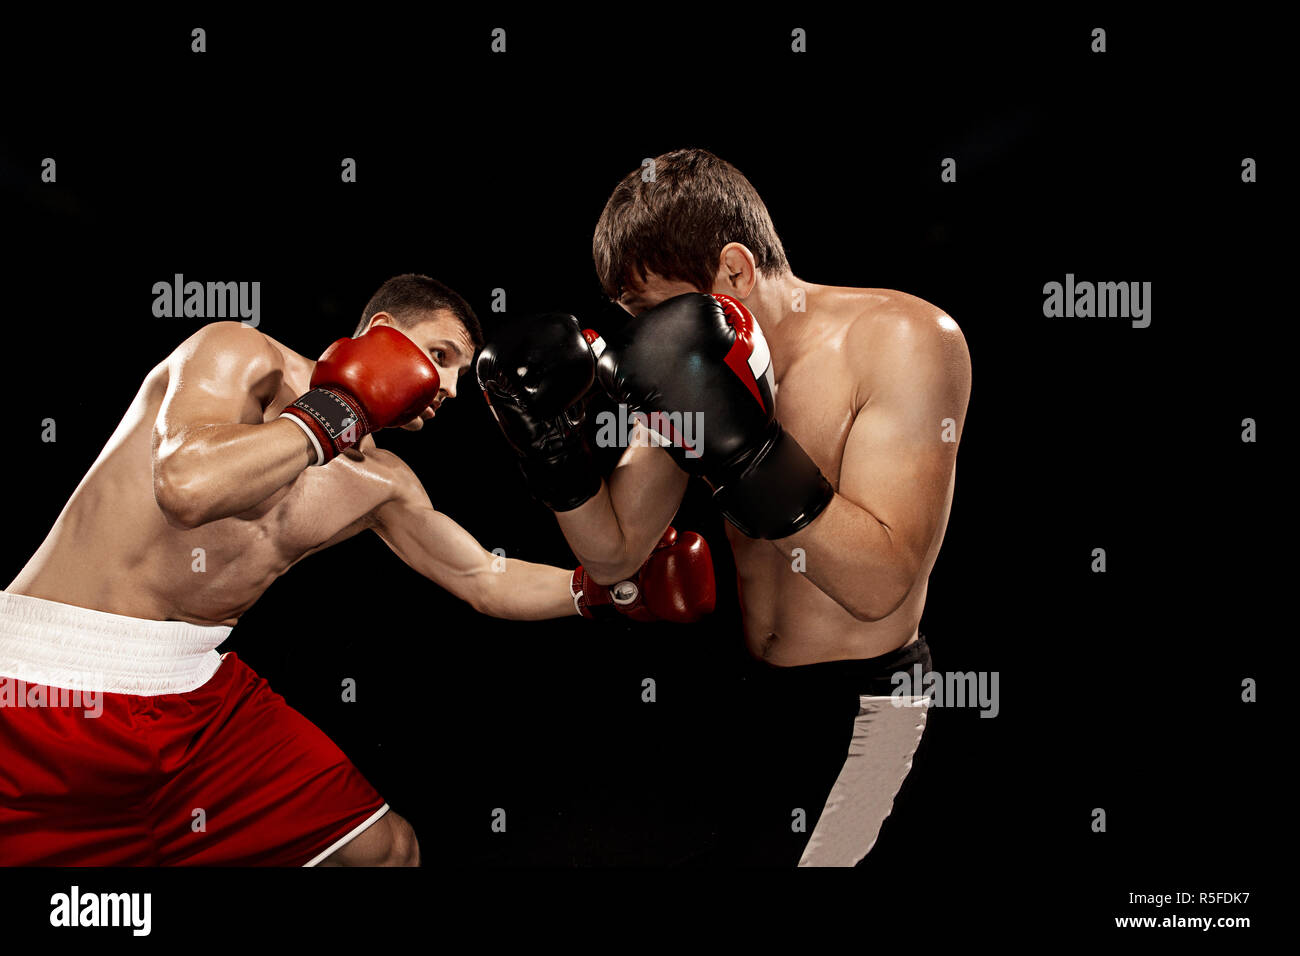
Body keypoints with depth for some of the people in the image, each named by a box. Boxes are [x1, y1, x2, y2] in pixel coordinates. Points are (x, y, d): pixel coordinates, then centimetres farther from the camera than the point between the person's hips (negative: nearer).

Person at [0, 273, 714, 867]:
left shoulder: (381, 486, 10)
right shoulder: (238, 355, -11)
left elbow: (487, 580, 20)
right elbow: (188, 485, -31)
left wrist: (609, 591, 9)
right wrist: (331, 415, -18)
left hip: (200, 692, 7)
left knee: (384, 849, 5)